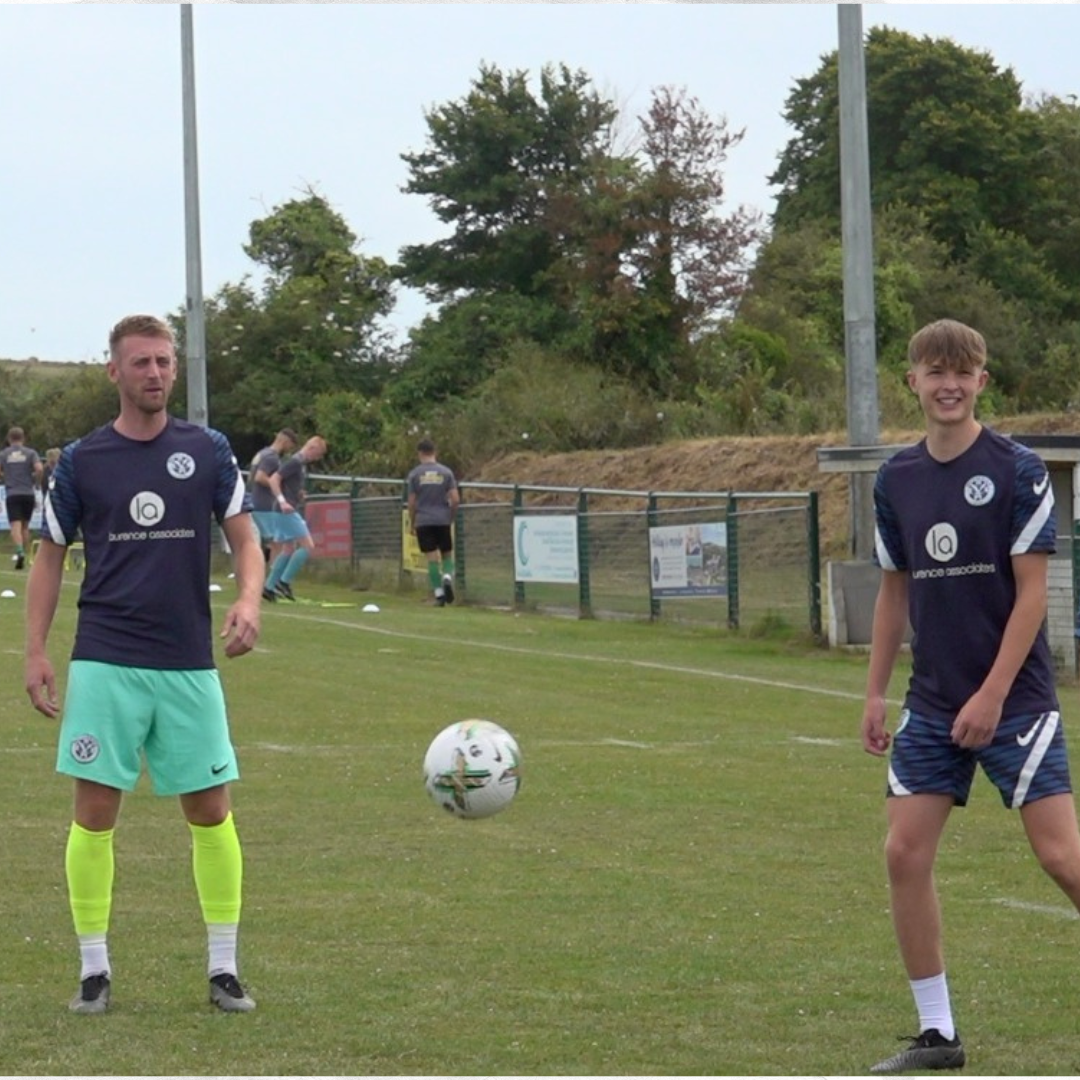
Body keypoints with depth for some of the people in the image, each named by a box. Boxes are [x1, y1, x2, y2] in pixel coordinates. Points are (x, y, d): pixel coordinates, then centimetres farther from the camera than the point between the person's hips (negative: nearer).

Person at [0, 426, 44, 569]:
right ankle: (23, 555, 16)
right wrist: (36, 482, 5)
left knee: (16, 525, -10)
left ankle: (19, 551, -32)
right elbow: (39, 468, -11)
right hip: (28, 493, 1)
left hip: (12, 494, -1)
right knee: (25, 526, 14)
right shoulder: (30, 453, 4)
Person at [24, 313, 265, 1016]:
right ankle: (95, 968, 7)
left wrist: (248, 601, -14)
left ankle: (224, 968, 12)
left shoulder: (207, 451, 4)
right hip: (105, 663, -1)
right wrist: (36, 653, 2)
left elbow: (245, 537, 6)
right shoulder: (82, 459, 3)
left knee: (211, 810, 2)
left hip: (189, 665, 1)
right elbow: (50, 556, 10)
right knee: (96, 809, -3)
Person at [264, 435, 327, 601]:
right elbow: (274, 479, -20)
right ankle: (284, 582, -9)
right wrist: (282, 501, -28)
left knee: (288, 550, 14)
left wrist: (299, 494, 12)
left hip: (290, 512, 10)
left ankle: (270, 586, 16)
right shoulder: (295, 462, -14)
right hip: (287, 511, -10)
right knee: (308, 546, -10)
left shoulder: (302, 463, 15)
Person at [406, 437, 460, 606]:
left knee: (432, 559, 1)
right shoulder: (446, 472, 2)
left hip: (423, 522, -1)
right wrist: (451, 517, 12)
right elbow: (455, 499, -2)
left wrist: (412, 523, 10)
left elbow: (412, 503, 0)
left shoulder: (414, 474, 0)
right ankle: (447, 578, -16)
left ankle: (439, 594, -4)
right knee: (447, 554, 13)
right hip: (443, 521, 1)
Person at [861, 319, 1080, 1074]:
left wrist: (993, 695, -16)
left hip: (1014, 700, -5)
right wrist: (877, 691, 9)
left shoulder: (1018, 471, -8)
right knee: (906, 852, -2)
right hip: (932, 705, 5)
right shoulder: (897, 480, 7)